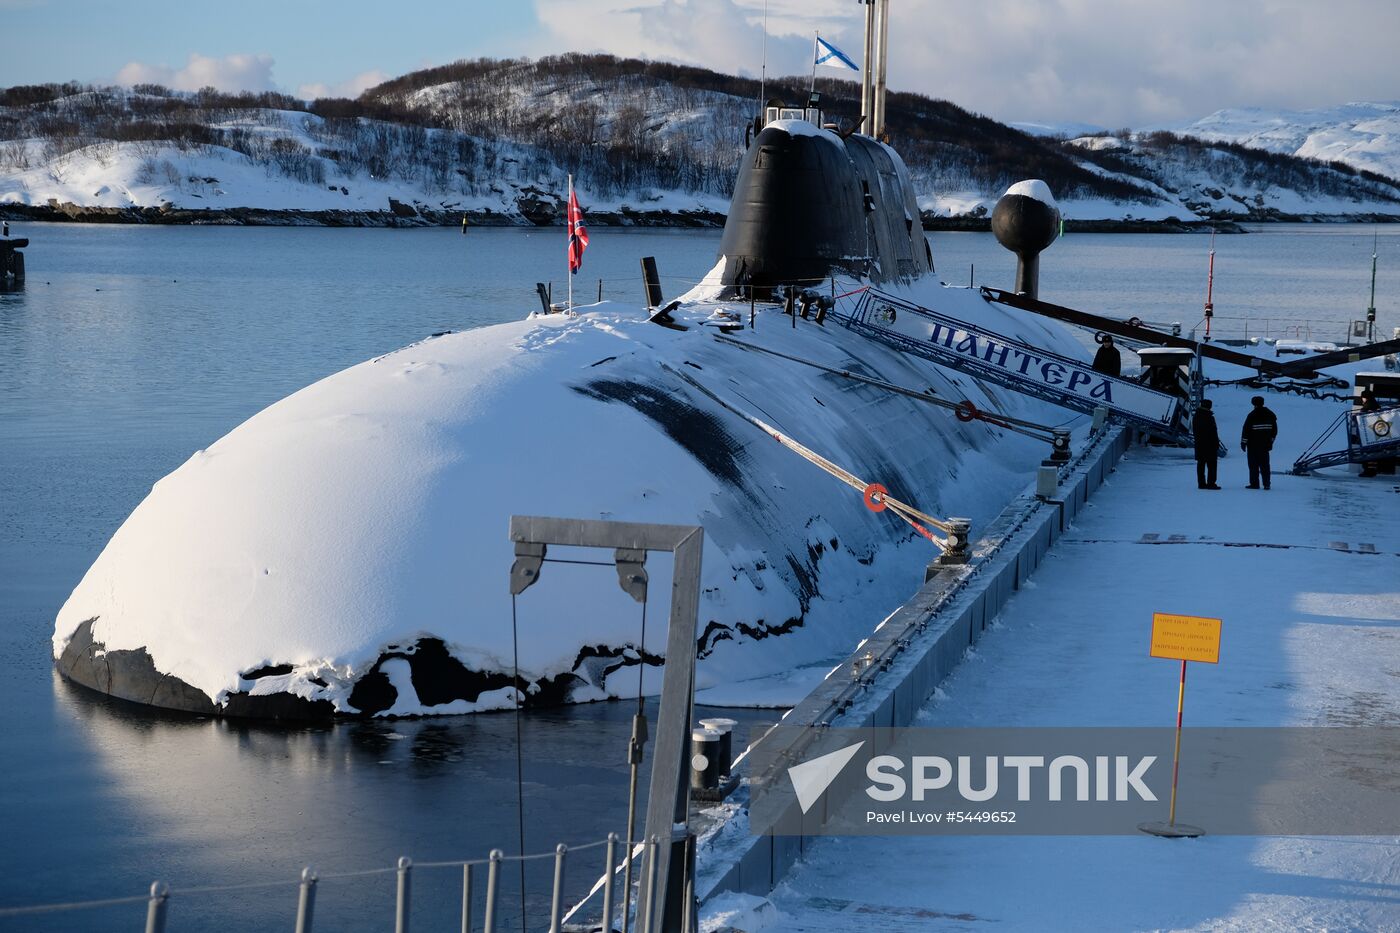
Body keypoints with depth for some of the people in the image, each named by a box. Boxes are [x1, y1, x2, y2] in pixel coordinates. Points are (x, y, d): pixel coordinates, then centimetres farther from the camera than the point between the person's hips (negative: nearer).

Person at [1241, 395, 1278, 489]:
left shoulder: (1252, 415, -10)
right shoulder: (1270, 415, 7)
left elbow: (1246, 430, -10)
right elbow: (1275, 430, 14)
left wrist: (1243, 442, -3)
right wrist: (1271, 441, 22)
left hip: (1253, 445, -5)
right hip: (1265, 445, 5)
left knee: (1253, 465, 2)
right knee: (1265, 464, 9)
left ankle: (1254, 484, 0)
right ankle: (1266, 484, 4)